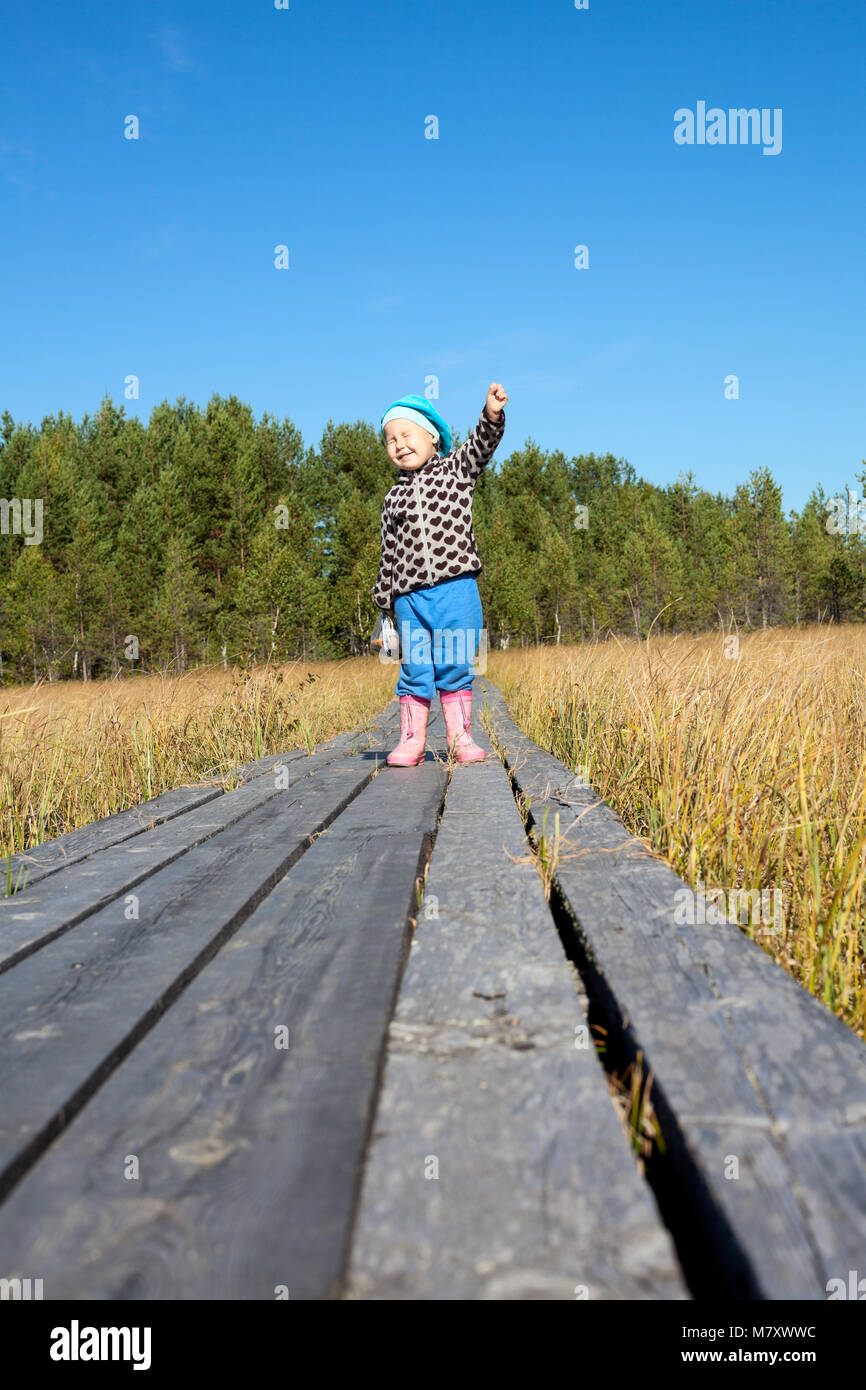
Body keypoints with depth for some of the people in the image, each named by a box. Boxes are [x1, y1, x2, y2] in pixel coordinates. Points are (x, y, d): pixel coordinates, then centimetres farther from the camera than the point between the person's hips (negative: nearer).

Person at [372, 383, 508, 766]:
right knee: (414, 669, 3)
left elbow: (482, 444, -8)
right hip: (410, 595, 2)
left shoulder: (456, 469, 10)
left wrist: (492, 413, -27)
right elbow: (390, 552, 17)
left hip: (455, 587, -2)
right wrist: (385, 598, 14)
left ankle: (460, 736, 10)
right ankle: (411, 740, 11)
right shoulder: (394, 498, 15)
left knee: (455, 666, 1)